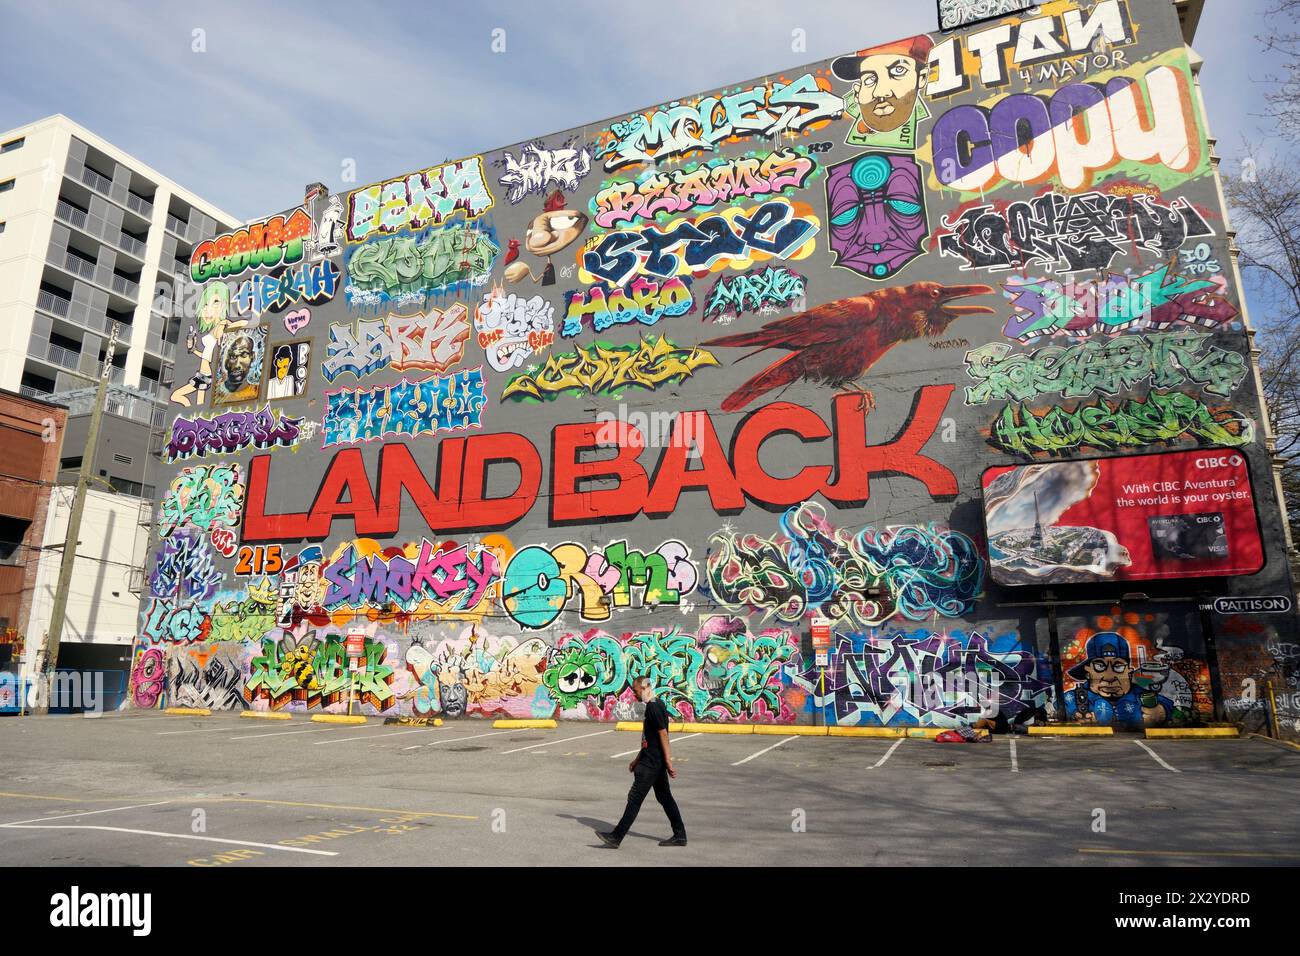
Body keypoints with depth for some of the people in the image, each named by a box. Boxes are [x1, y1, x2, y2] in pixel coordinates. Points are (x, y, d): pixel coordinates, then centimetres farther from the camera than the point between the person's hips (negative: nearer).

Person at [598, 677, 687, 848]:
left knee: (635, 798, -5)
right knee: (664, 797, 15)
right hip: (652, 761, 10)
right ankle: (680, 836, 21)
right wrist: (638, 759, 24)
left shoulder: (654, 707, -18)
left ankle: (616, 837, 0)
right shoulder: (653, 706, 14)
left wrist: (668, 762, -22)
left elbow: (663, 735, -21)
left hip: (652, 763, -10)